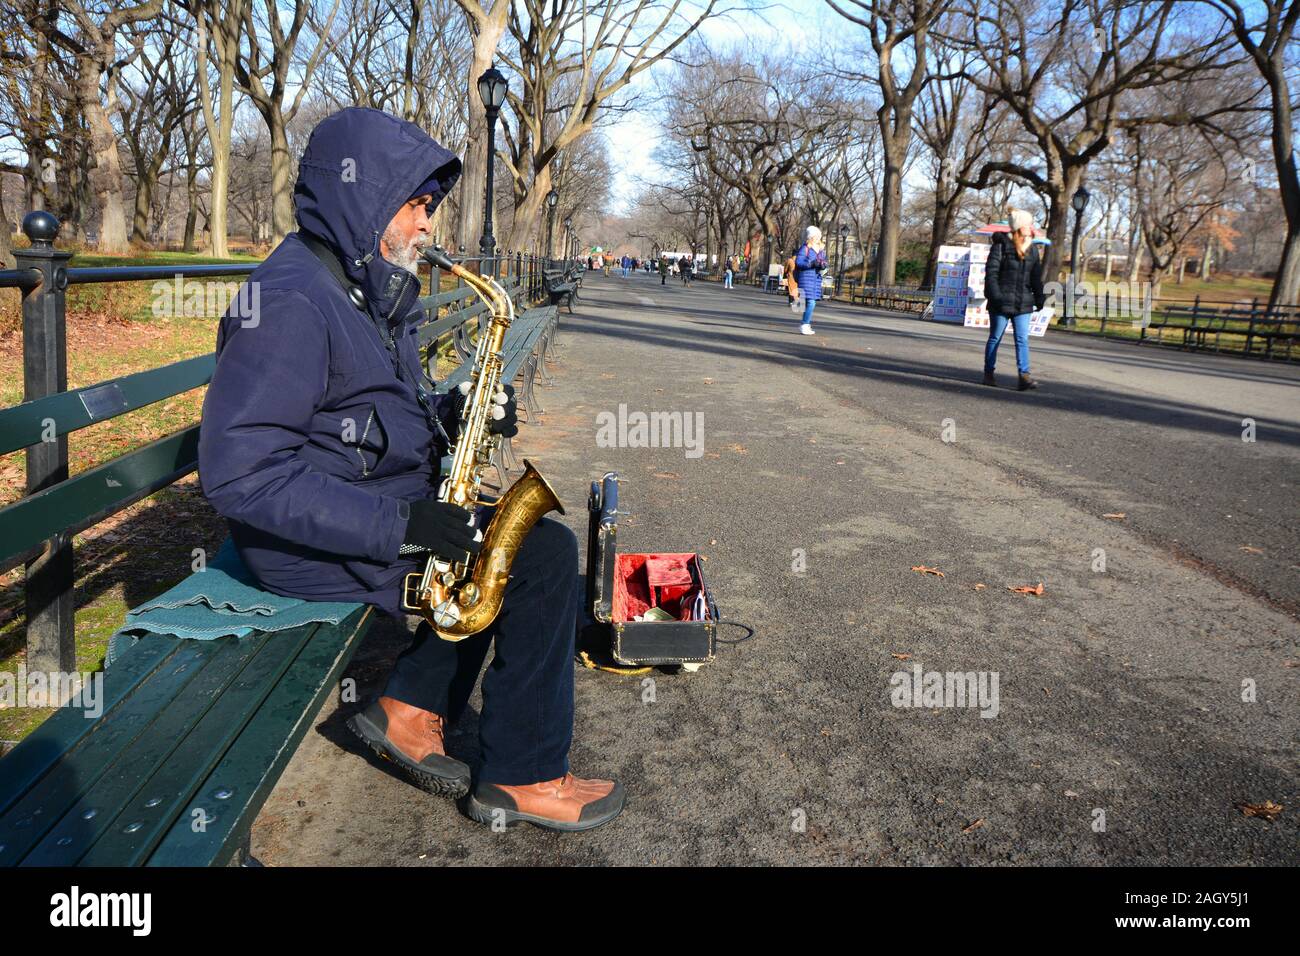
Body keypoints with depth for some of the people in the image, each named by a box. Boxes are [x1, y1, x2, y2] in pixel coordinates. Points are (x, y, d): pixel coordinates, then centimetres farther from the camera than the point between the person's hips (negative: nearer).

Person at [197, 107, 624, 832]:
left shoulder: (370, 289, 11)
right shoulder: (291, 302, -22)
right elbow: (239, 474, -27)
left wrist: (452, 415, -2)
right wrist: (397, 525, -29)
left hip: (380, 507, 10)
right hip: (312, 545, -10)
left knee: (504, 544, 16)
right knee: (547, 556, -13)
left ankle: (412, 710, 15)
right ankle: (524, 778, 0)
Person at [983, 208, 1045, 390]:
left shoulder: (1032, 249, 12)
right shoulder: (1002, 245, -7)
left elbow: (1036, 277, 15)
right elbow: (991, 271, -10)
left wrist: (1039, 298, 8)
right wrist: (995, 296, -17)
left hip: (1023, 303, 5)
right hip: (1001, 302, -5)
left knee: (1022, 339, -2)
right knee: (995, 338, 6)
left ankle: (1024, 375, -6)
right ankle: (988, 373, 17)